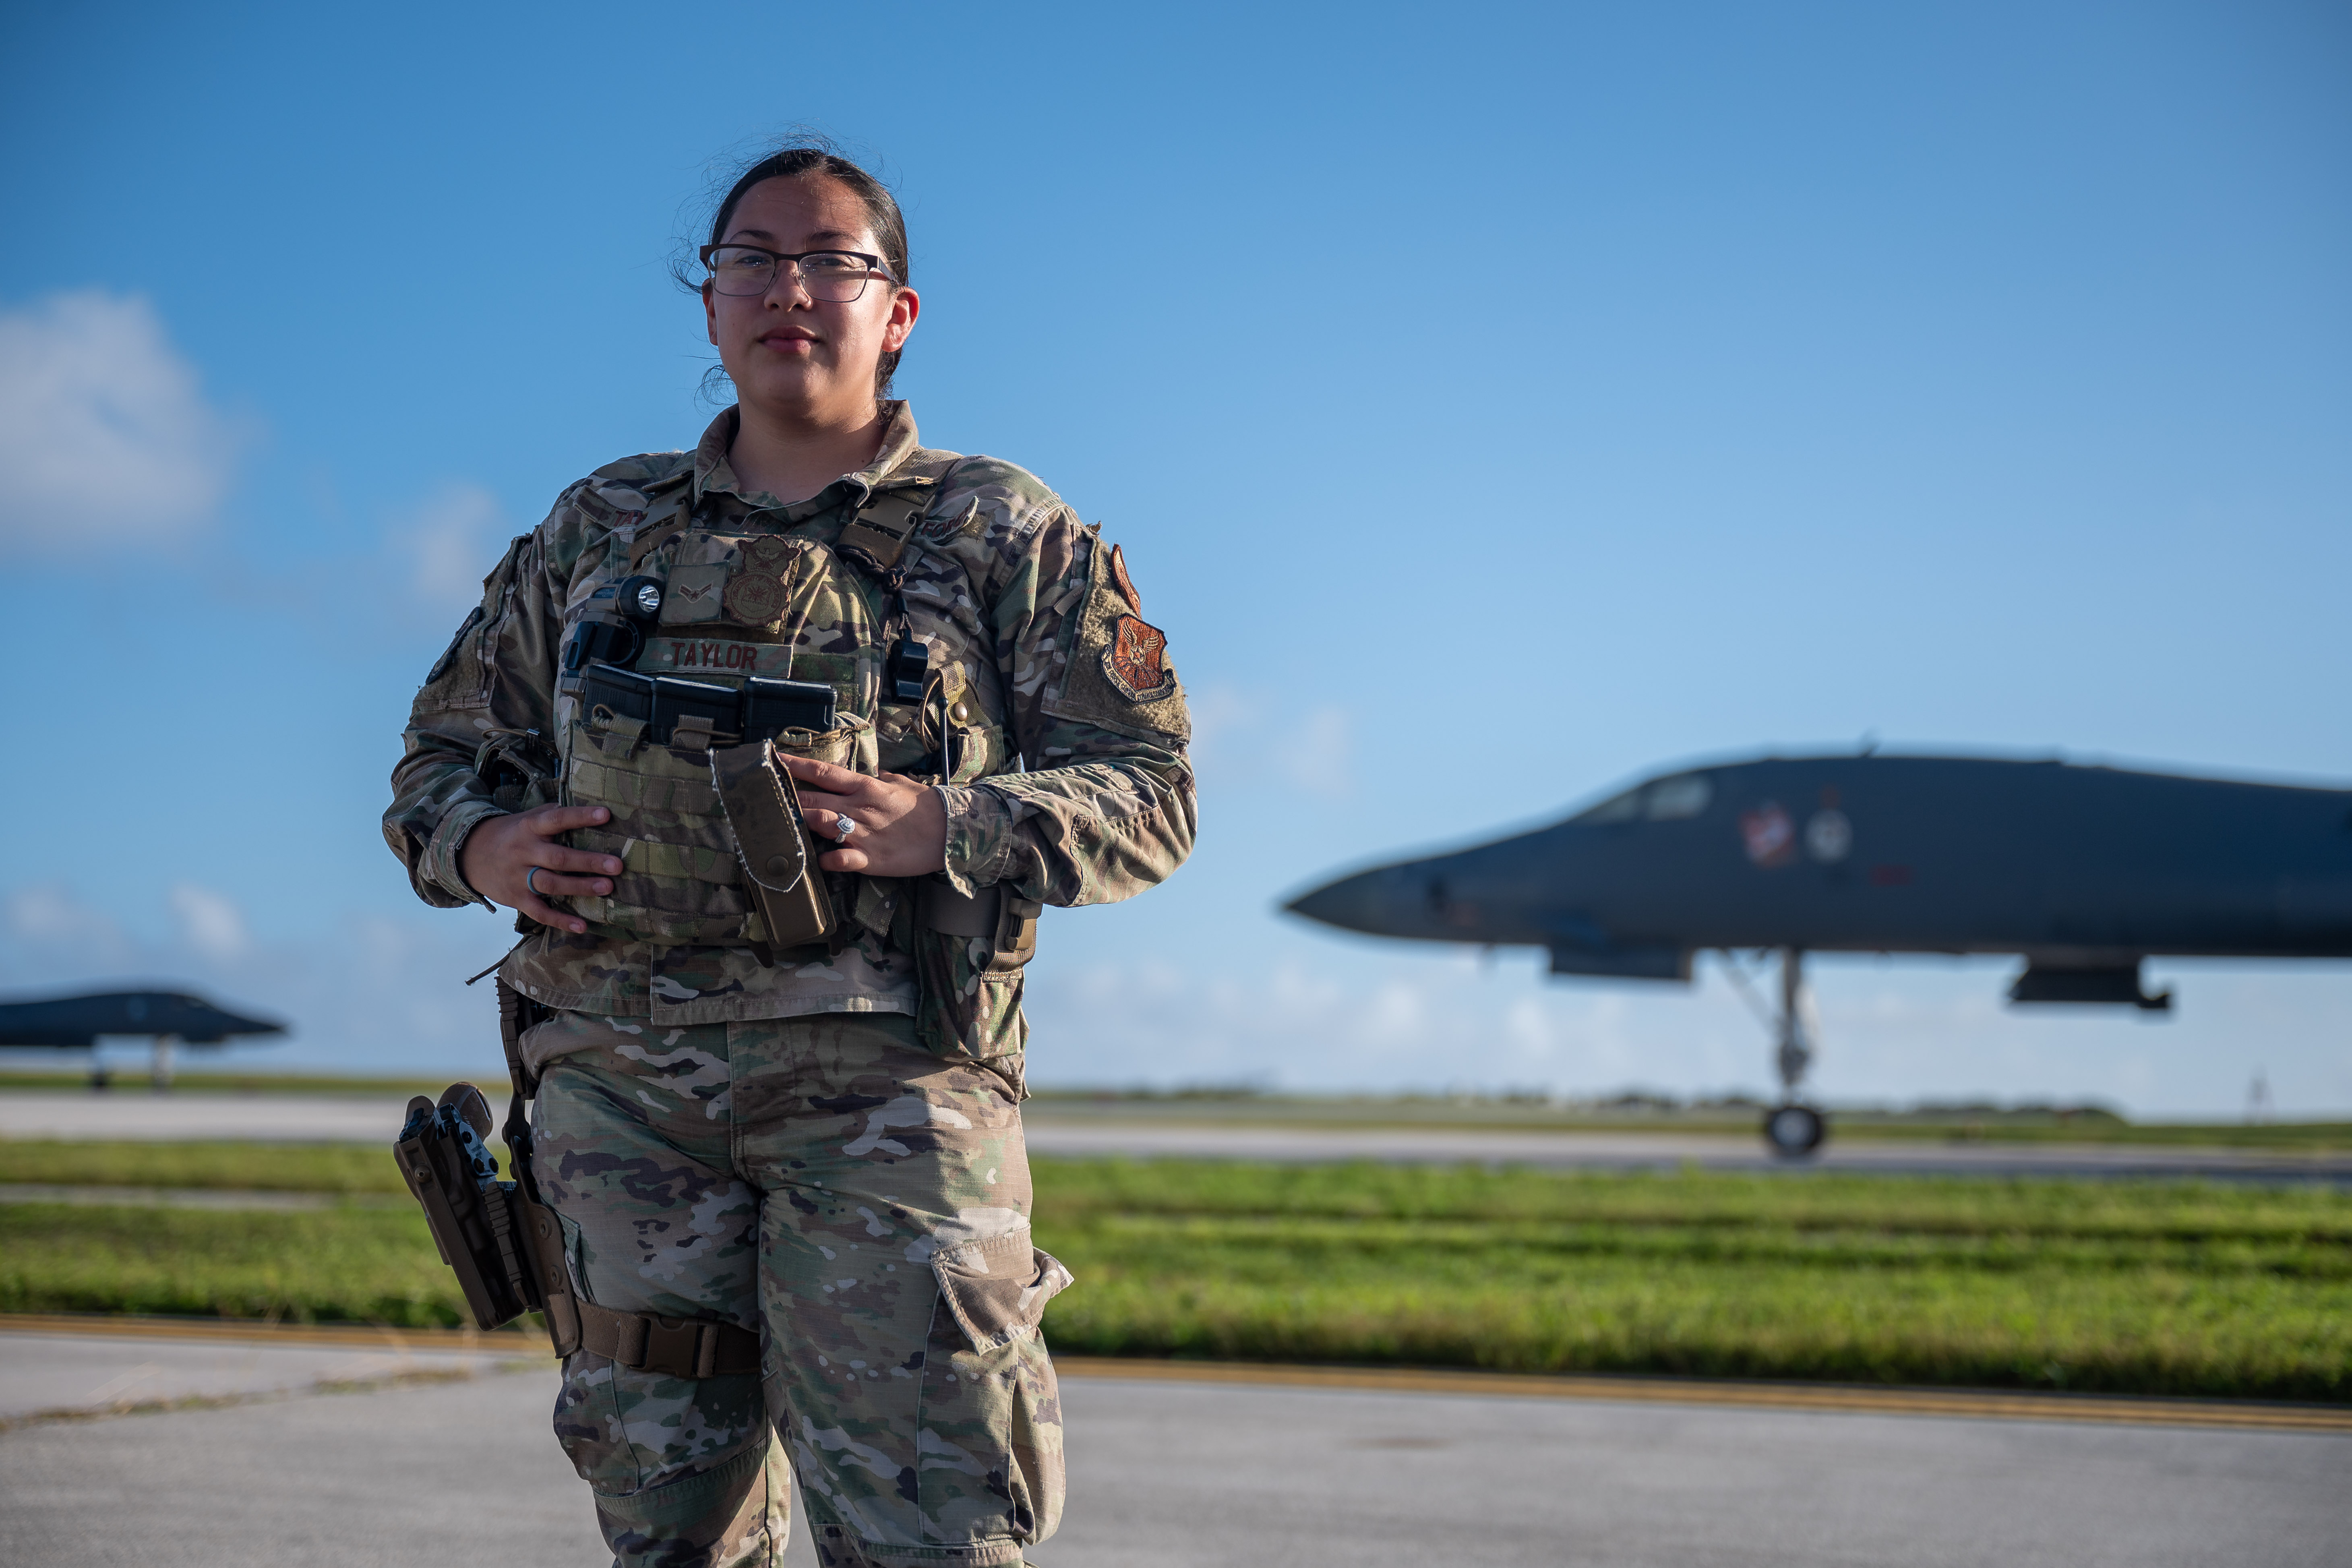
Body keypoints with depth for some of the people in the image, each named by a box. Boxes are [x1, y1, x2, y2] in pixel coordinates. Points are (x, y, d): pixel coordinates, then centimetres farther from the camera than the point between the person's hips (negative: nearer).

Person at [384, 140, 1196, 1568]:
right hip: (626, 1081, 3)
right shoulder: (602, 528, 19)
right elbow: (444, 750, 25)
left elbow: (1150, 795, 5)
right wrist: (481, 847, 1)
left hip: (881, 1079, -3)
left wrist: (942, 829, -13)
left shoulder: (1007, 537, 10)